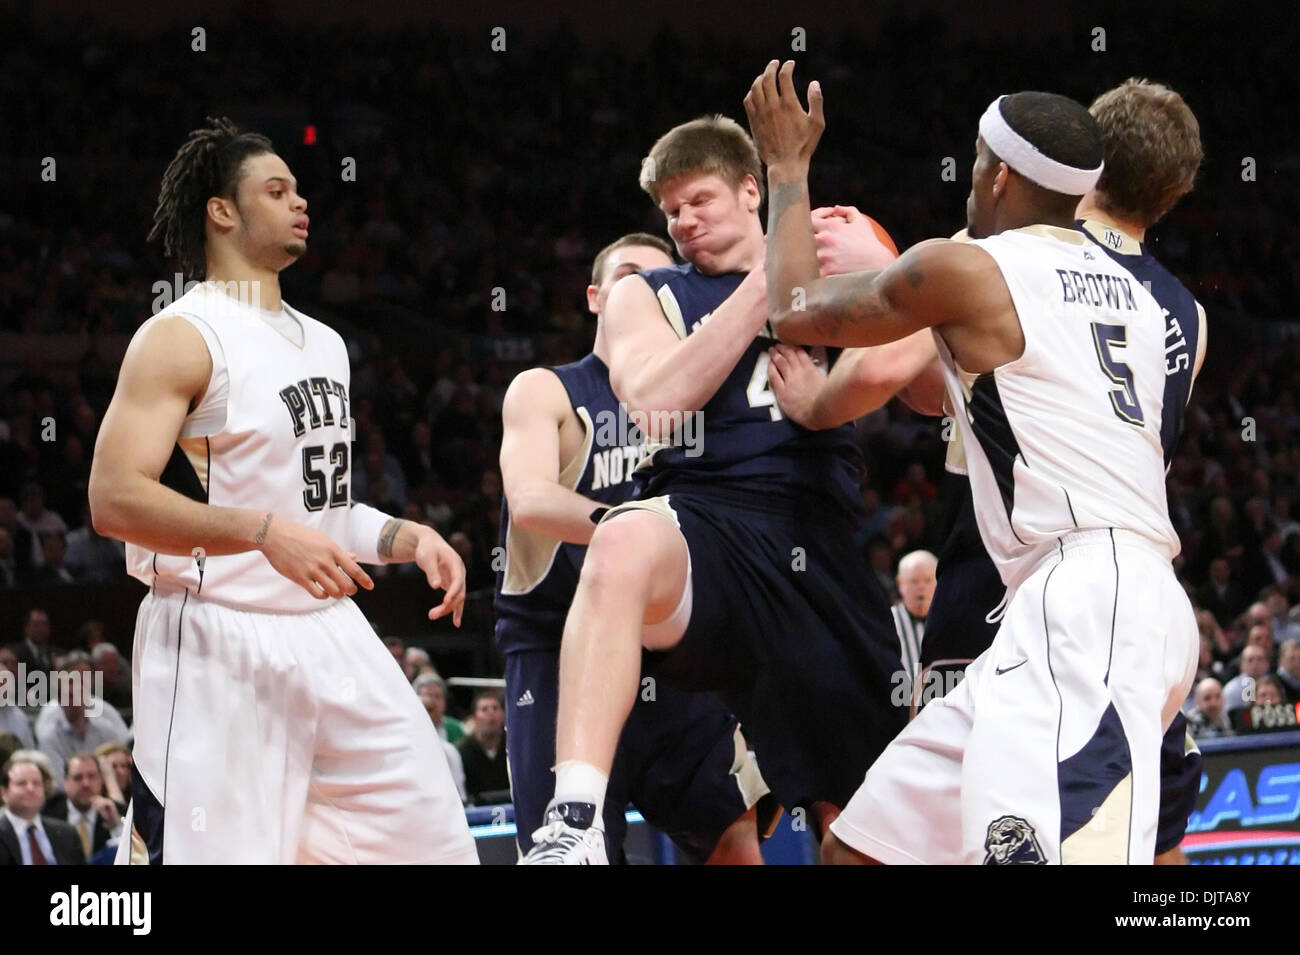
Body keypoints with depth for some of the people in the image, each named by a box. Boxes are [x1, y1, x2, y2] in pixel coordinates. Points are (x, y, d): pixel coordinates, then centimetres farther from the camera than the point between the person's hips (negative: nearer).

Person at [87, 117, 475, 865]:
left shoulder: (324, 345, 17)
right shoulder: (181, 338, -9)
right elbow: (114, 500, -19)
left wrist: (405, 537, 9)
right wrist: (264, 532, -29)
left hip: (331, 635, 8)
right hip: (220, 649, -8)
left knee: (435, 839, 3)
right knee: (224, 854, -10)